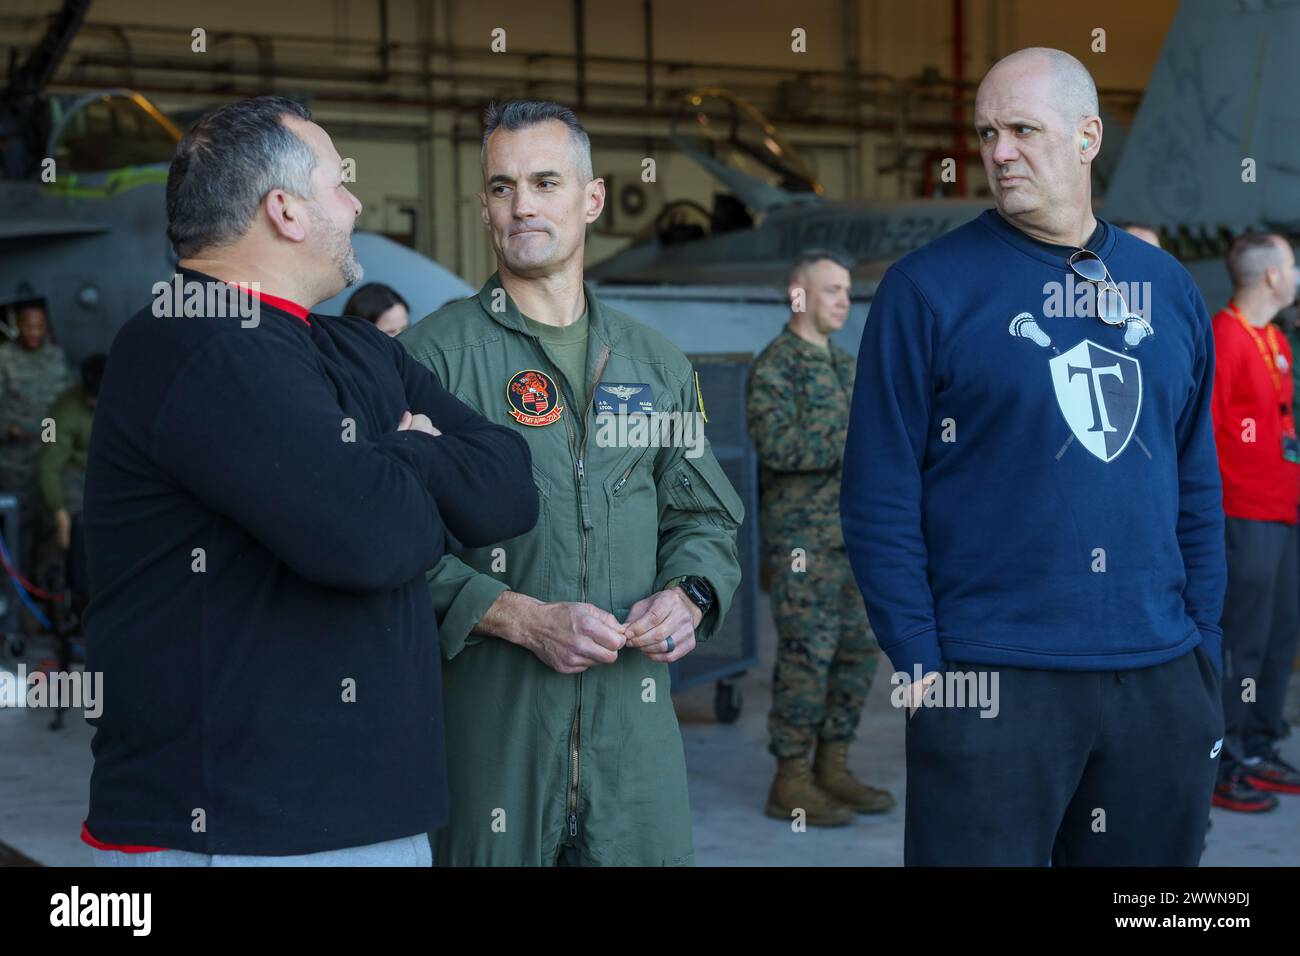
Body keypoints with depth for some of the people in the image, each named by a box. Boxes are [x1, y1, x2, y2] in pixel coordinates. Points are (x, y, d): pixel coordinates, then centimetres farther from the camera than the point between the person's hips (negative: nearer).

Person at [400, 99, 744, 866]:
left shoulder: (656, 364, 14)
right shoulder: (434, 356, -1)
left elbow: (709, 519, 20)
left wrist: (687, 595, -1)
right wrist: (522, 618, -15)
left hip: (633, 715, 4)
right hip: (486, 715, -3)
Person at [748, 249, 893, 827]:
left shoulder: (843, 366, 17)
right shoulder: (774, 366, -9)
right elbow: (778, 445, -23)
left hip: (851, 535, 8)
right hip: (803, 537, -8)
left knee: (857, 654, 8)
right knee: (807, 656, -7)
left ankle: (832, 769, 17)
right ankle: (791, 784, 1)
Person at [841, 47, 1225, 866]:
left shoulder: (1166, 286, 10)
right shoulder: (928, 288, -4)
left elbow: (1199, 486, 14)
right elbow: (879, 495, -6)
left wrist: (1205, 648, 9)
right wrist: (919, 663, -10)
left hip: (1161, 678, 4)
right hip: (987, 677, -4)